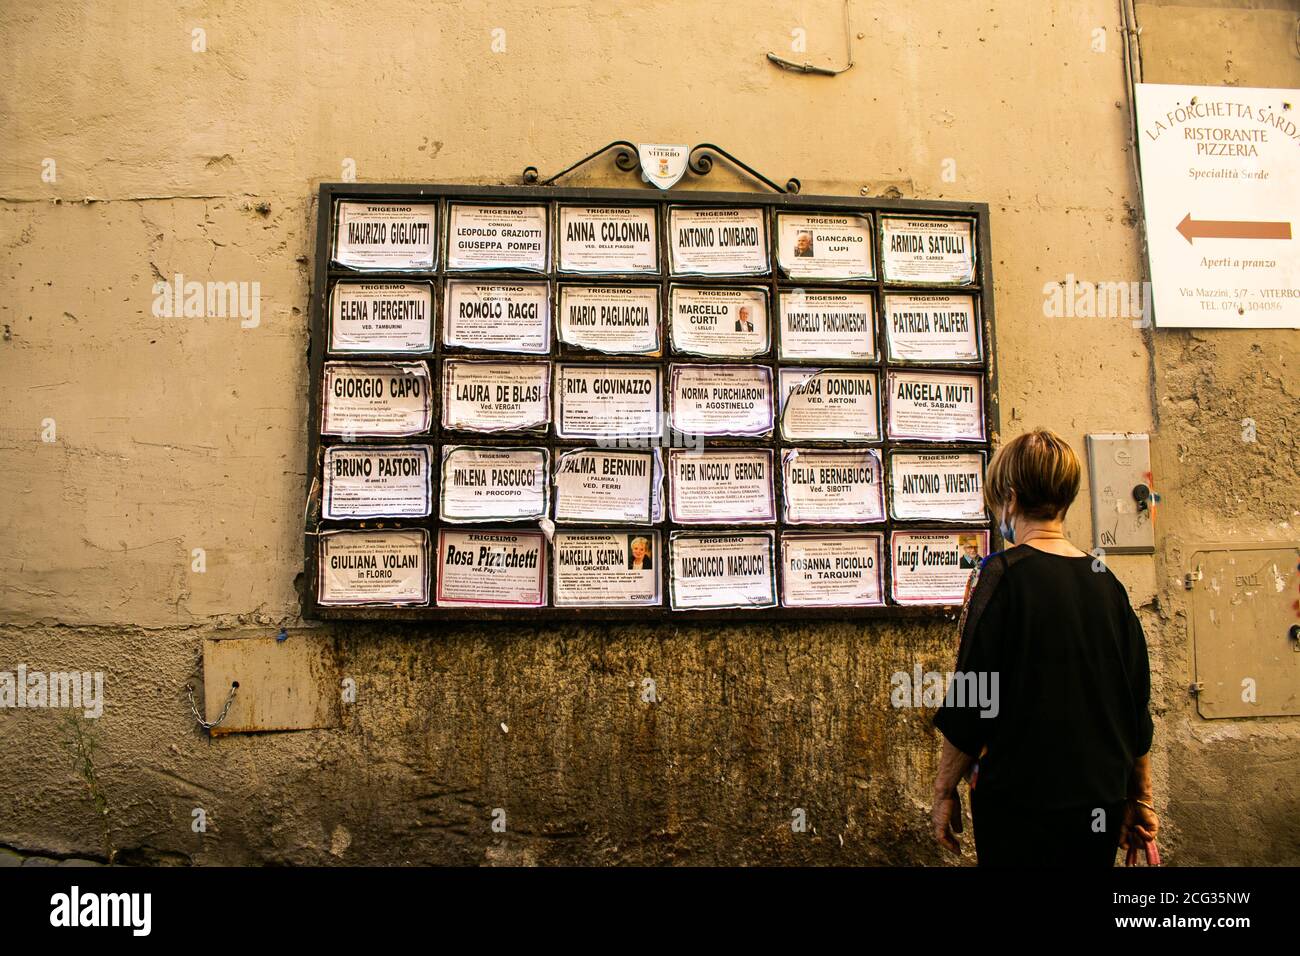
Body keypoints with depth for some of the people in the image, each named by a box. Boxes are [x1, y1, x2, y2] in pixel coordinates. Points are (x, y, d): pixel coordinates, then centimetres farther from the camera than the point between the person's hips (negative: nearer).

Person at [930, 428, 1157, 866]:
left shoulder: (1002, 575, -14)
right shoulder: (1106, 581, 2)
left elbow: (971, 698, -15)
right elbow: (1137, 703, 8)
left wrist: (945, 790, -4)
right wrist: (1141, 799, 19)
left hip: (1020, 801, -5)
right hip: (1102, 800, 6)